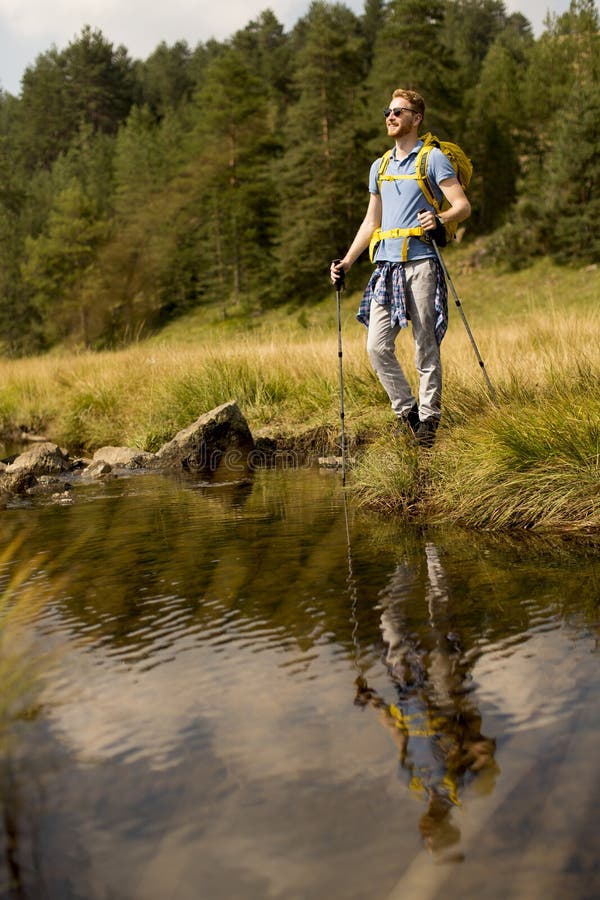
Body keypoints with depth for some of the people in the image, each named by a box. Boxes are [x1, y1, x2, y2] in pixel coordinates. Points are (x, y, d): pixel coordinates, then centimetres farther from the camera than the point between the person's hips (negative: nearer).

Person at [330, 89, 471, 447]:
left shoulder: (433, 159, 3)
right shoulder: (379, 167, 22)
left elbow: (463, 206, -3)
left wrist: (439, 219, -24)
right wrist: (347, 262, 17)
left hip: (421, 262, -6)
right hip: (386, 265, 6)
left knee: (426, 347, -3)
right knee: (378, 346, -3)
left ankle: (429, 418, 5)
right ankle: (407, 410, 10)